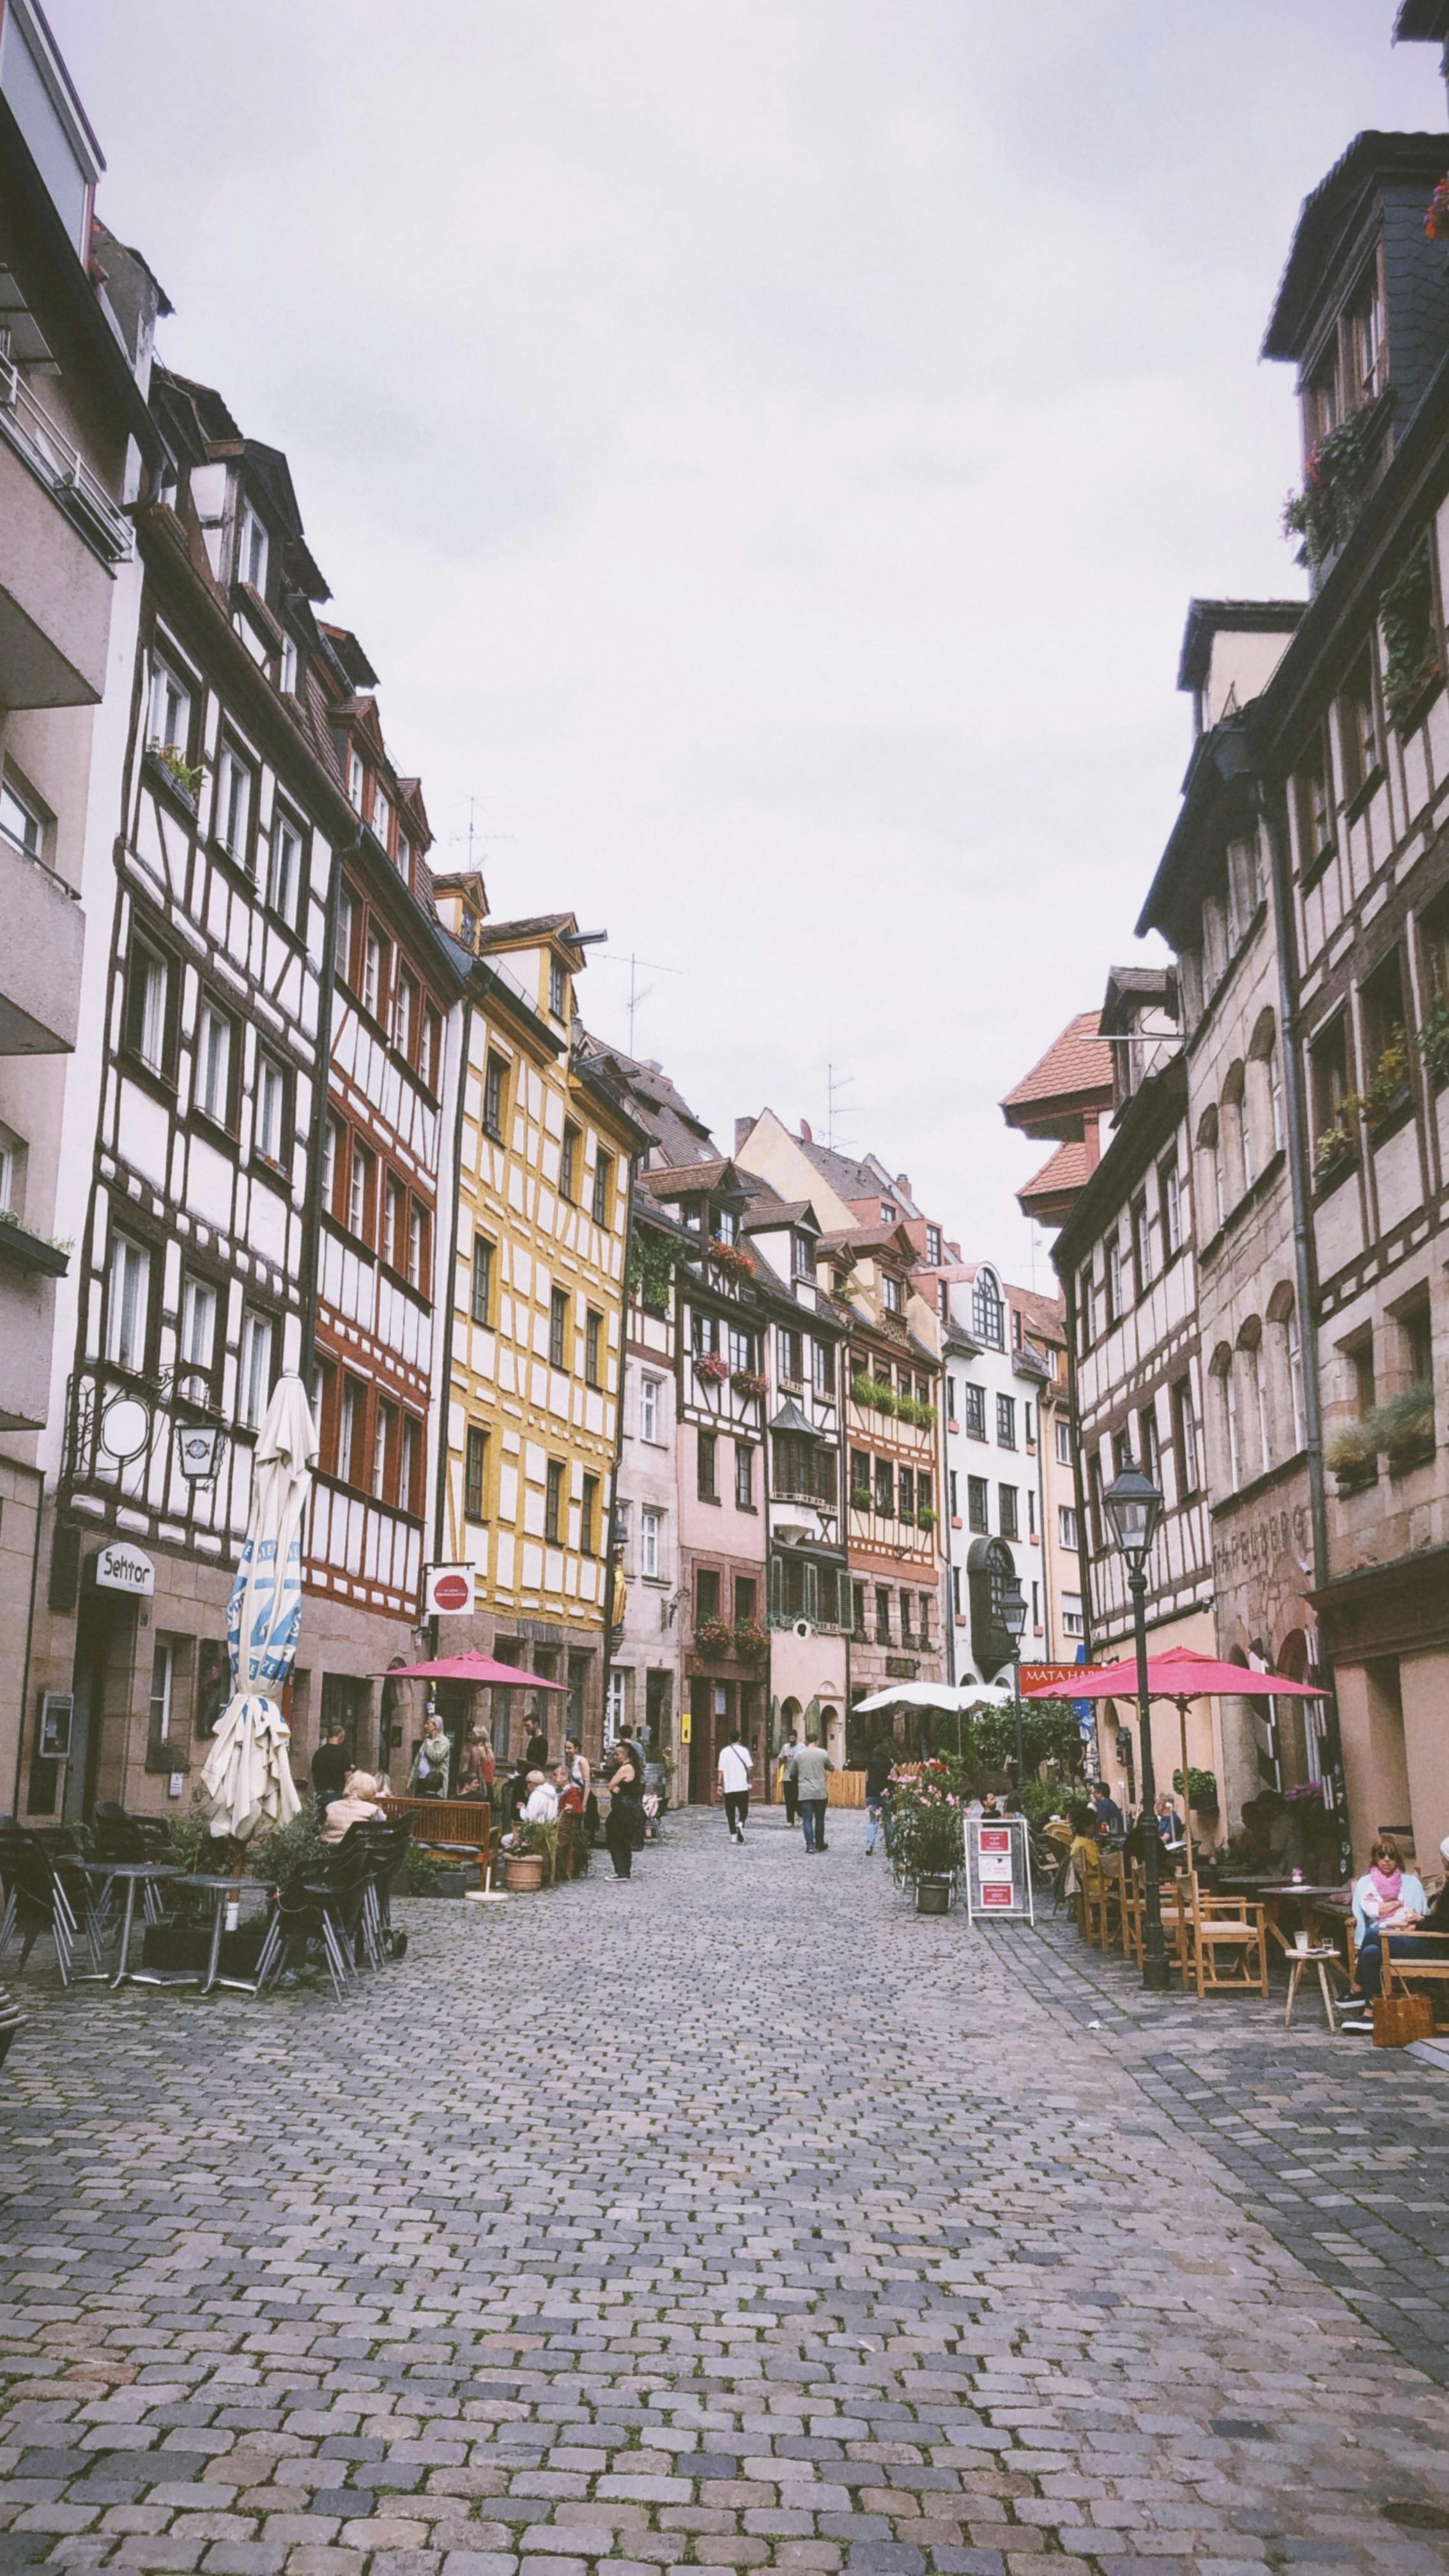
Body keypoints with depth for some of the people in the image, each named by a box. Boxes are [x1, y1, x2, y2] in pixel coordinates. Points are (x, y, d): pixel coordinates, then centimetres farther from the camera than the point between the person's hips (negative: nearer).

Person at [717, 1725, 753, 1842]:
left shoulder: (724, 1751, 1)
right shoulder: (744, 1750, -2)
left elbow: (720, 1770, -3)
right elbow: (750, 1767, -8)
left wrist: (720, 1784, 1)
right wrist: (748, 1778, 10)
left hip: (728, 1787, 1)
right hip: (742, 1786, -1)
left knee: (730, 1812, 8)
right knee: (743, 1810, 8)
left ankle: (733, 1835, 5)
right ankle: (740, 1824, -20)